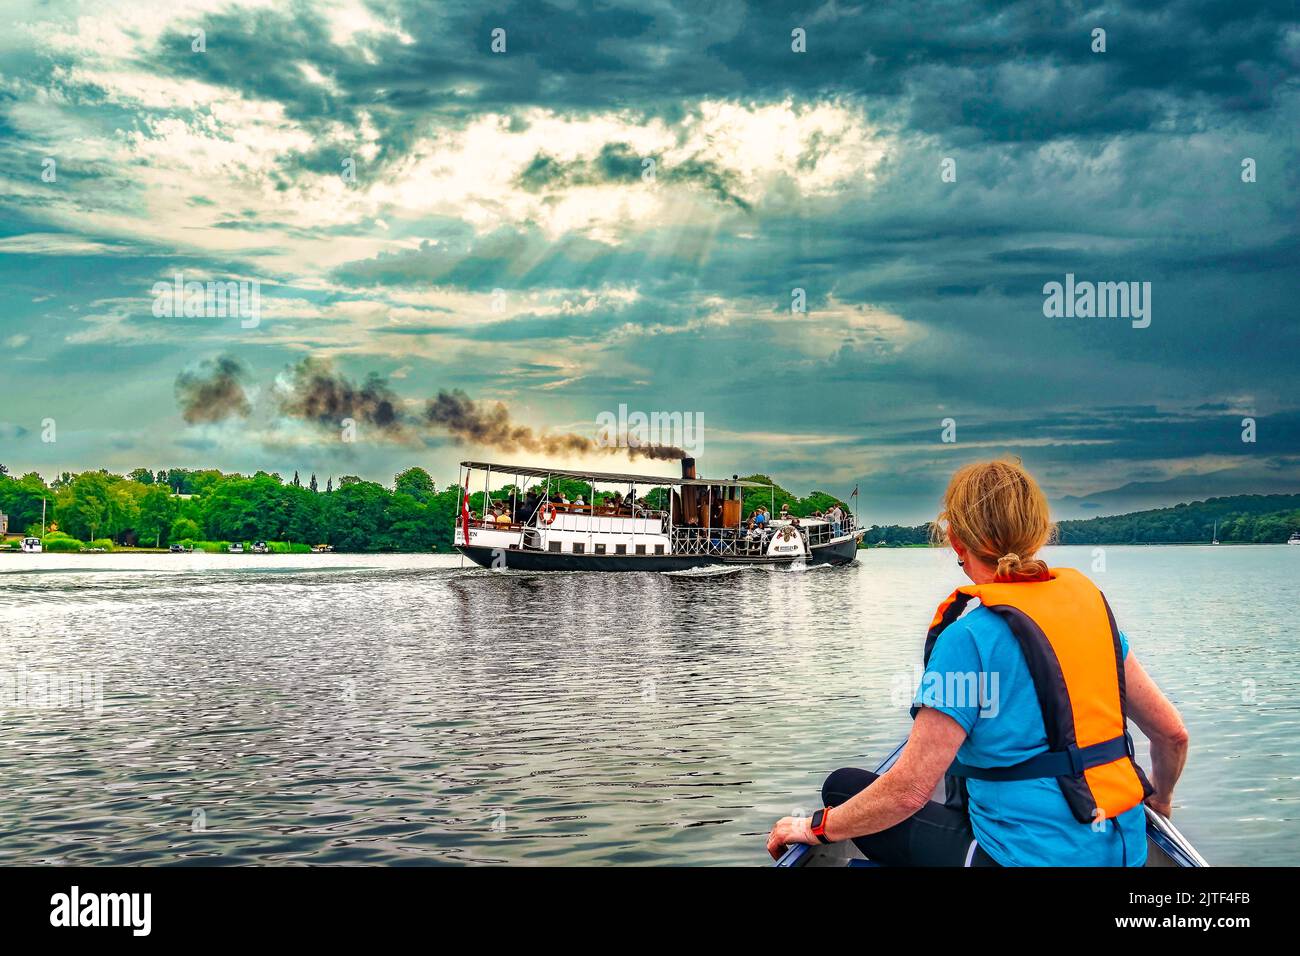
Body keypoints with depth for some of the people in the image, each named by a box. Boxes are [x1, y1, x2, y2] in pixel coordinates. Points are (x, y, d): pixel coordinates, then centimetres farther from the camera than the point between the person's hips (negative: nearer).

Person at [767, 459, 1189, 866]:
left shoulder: (970, 637, -18)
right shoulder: (1089, 600, 2)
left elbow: (909, 791, -19)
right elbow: (1173, 733, 7)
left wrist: (816, 827, -4)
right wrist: (1159, 797, 28)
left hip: (1028, 857, -8)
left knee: (844, 787, 6)